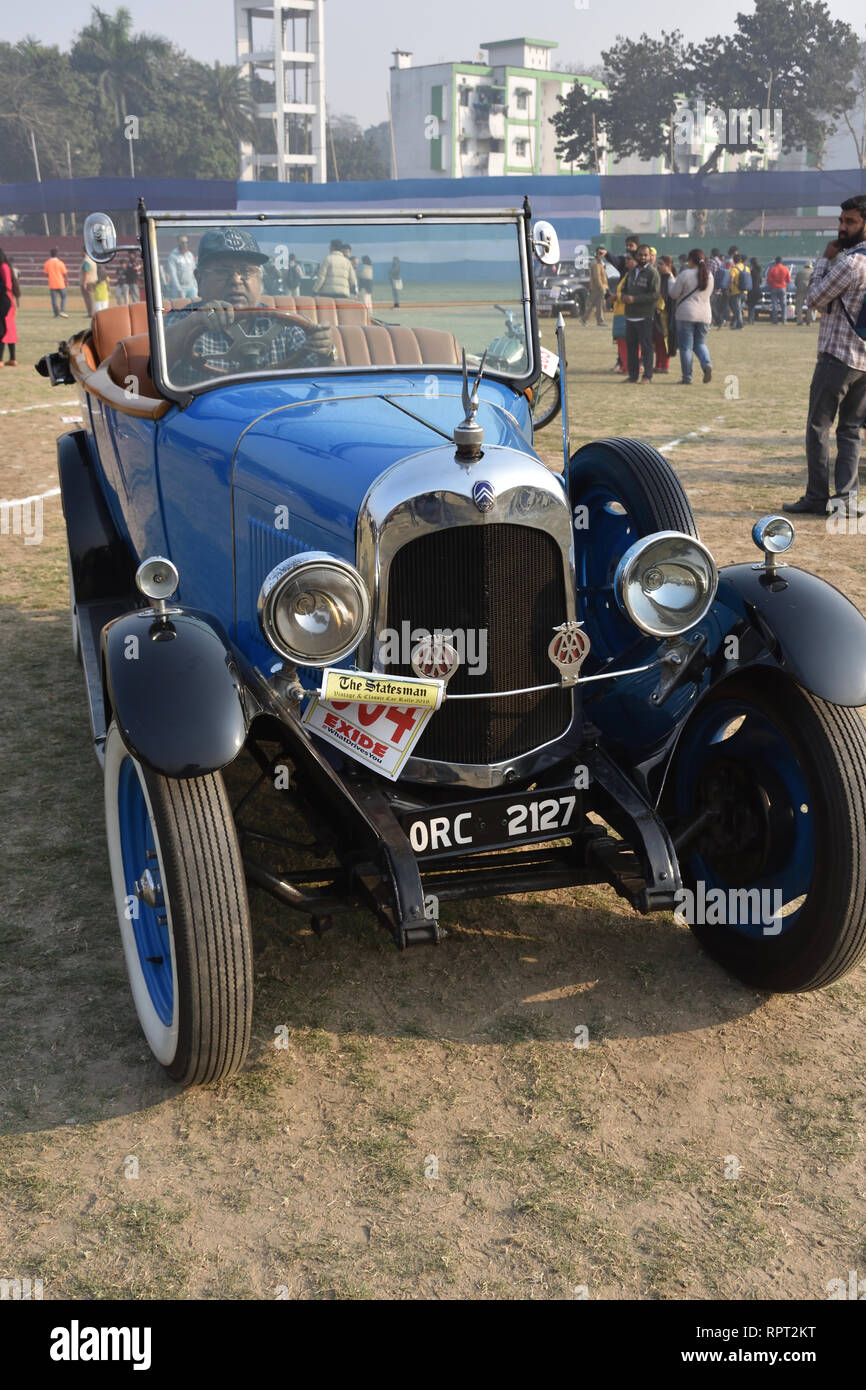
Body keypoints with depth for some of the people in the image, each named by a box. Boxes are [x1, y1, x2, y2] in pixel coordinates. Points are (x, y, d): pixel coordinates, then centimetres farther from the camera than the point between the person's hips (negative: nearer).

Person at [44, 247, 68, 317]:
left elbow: (46, 273, 8)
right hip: (60, 284, -2)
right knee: (63, 297, 13)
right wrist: (66, 281, 10)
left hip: (52, 284, 2)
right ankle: (62, 311, -3)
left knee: (54, 299, 7)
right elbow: (65, 274, -7)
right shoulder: (60, 263, -11)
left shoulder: (47, 263, -2)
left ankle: (56, 314, 7)